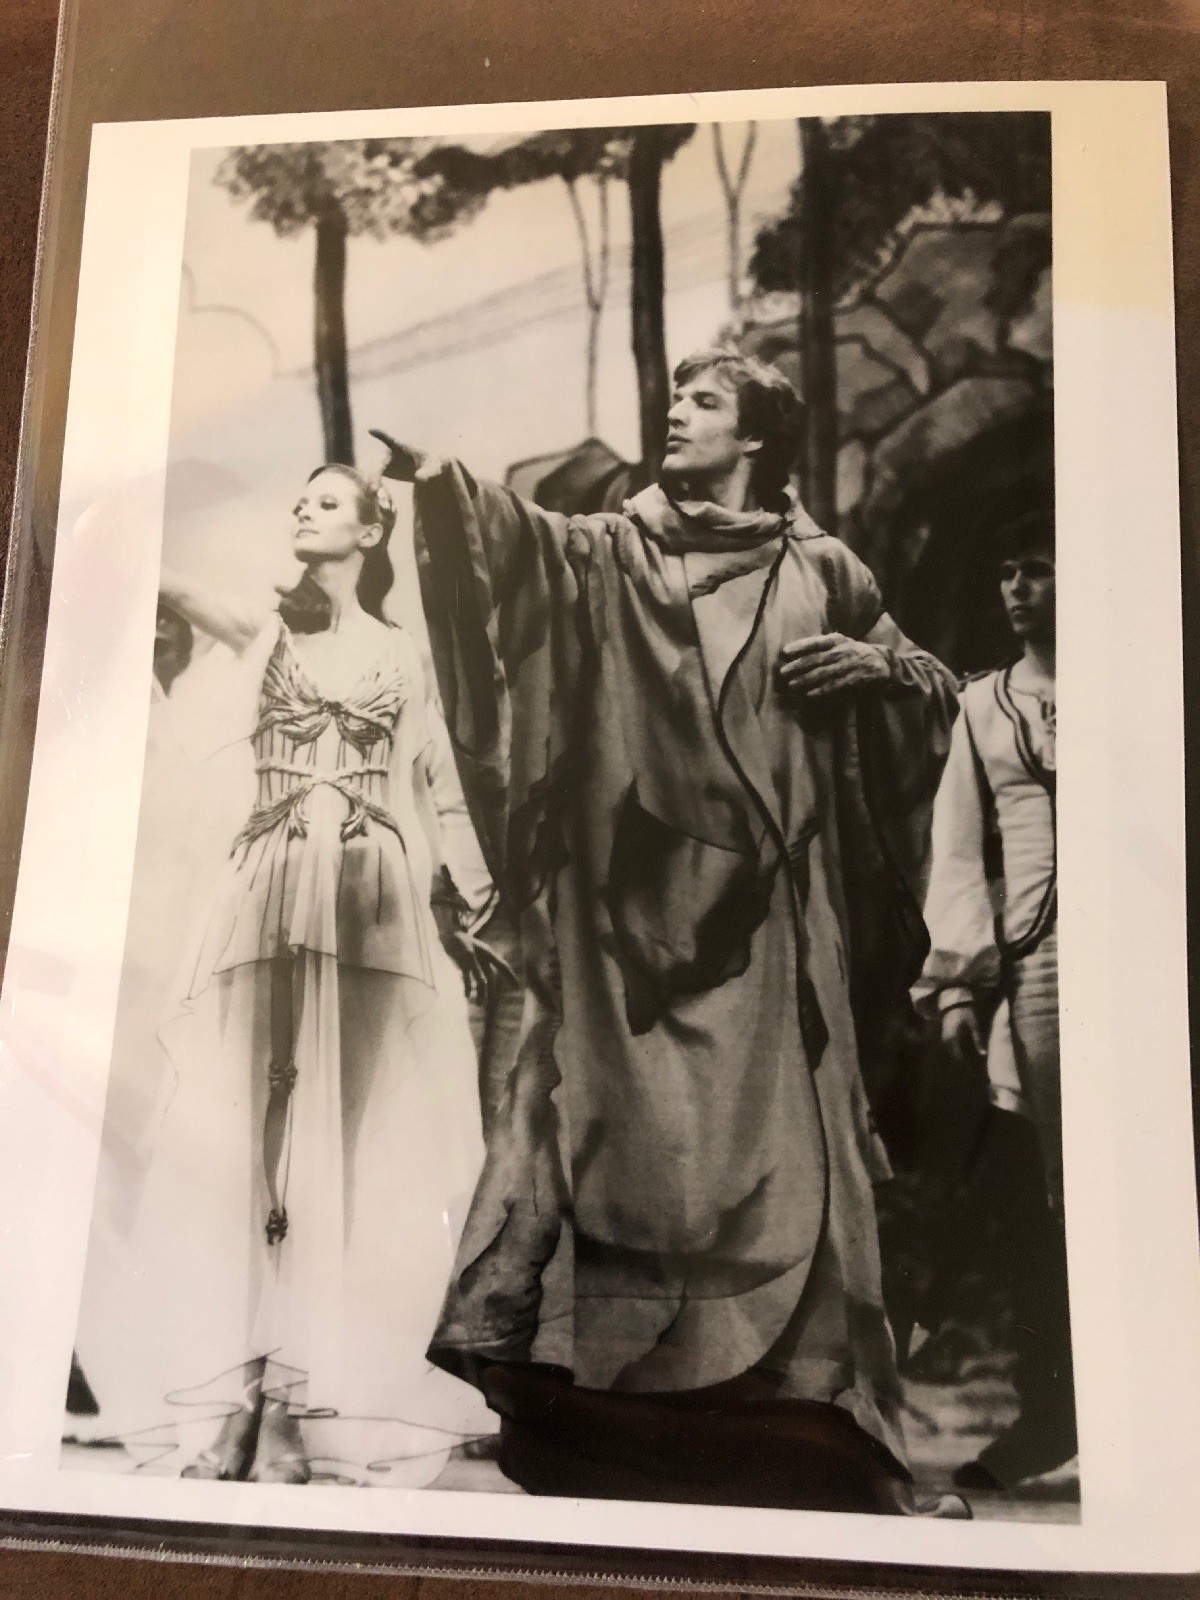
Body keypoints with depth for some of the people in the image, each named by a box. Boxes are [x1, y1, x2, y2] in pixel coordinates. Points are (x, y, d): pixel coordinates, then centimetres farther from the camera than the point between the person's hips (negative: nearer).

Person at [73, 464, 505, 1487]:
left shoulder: (403, 655, 16)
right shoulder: (268, 631, 18)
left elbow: (418, 793, 12)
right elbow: (177, 590, 2)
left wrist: (447, 908, 5)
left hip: (374, 894, 0)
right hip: (272, 888, 1)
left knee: (354, 1124, -5)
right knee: (253, 1111, -7)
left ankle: (325, 1384, -2)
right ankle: (237, 1385, -6)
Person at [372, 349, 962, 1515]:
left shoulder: (822, 574, 13)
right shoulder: (613, 552, 13)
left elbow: (933, 688, 18)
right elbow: (524, 537, -7)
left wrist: (877, 665, -3)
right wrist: (434, 476, -24)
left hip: (759, 910, 0)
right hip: (626, 902, 1)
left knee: (773, 1150, -3)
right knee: (613, 1127, -3)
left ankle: (796, 1439, 9)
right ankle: (599, 1429, 7)